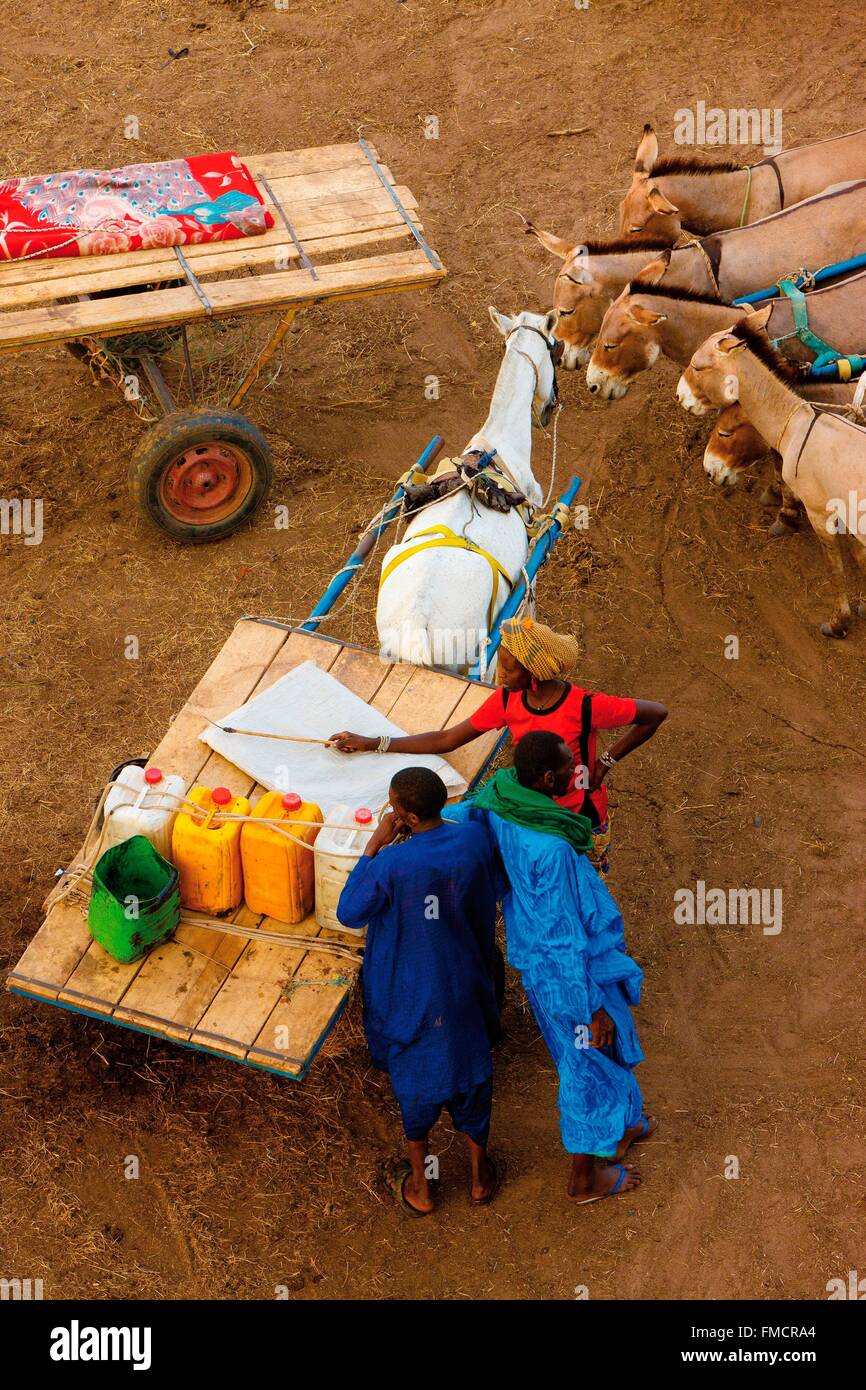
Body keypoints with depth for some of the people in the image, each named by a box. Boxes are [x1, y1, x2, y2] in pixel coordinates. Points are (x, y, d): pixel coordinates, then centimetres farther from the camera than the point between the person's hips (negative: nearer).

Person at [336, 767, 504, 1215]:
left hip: (410, 996, -3)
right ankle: (480, 1175, 41)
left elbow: (349, 912, -15)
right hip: (463, 986, 3)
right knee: (470, 1069, 23)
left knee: (414, 1080, 19)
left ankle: (418, 1186, 36)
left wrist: (374, 845, -16)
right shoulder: (474, 838, -18)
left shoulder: (392, 865, -31)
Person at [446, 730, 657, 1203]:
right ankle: (585, 1173, 38)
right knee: (590, 1062, 16)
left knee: (605, 1051, 30)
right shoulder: (551, 850, -37)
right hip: (569, 970, -8)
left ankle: (621, 1126, 55)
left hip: (535, 956, 8)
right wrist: (592, 1008, -19)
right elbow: (564, 939, -29)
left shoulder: (496, 800, -14)